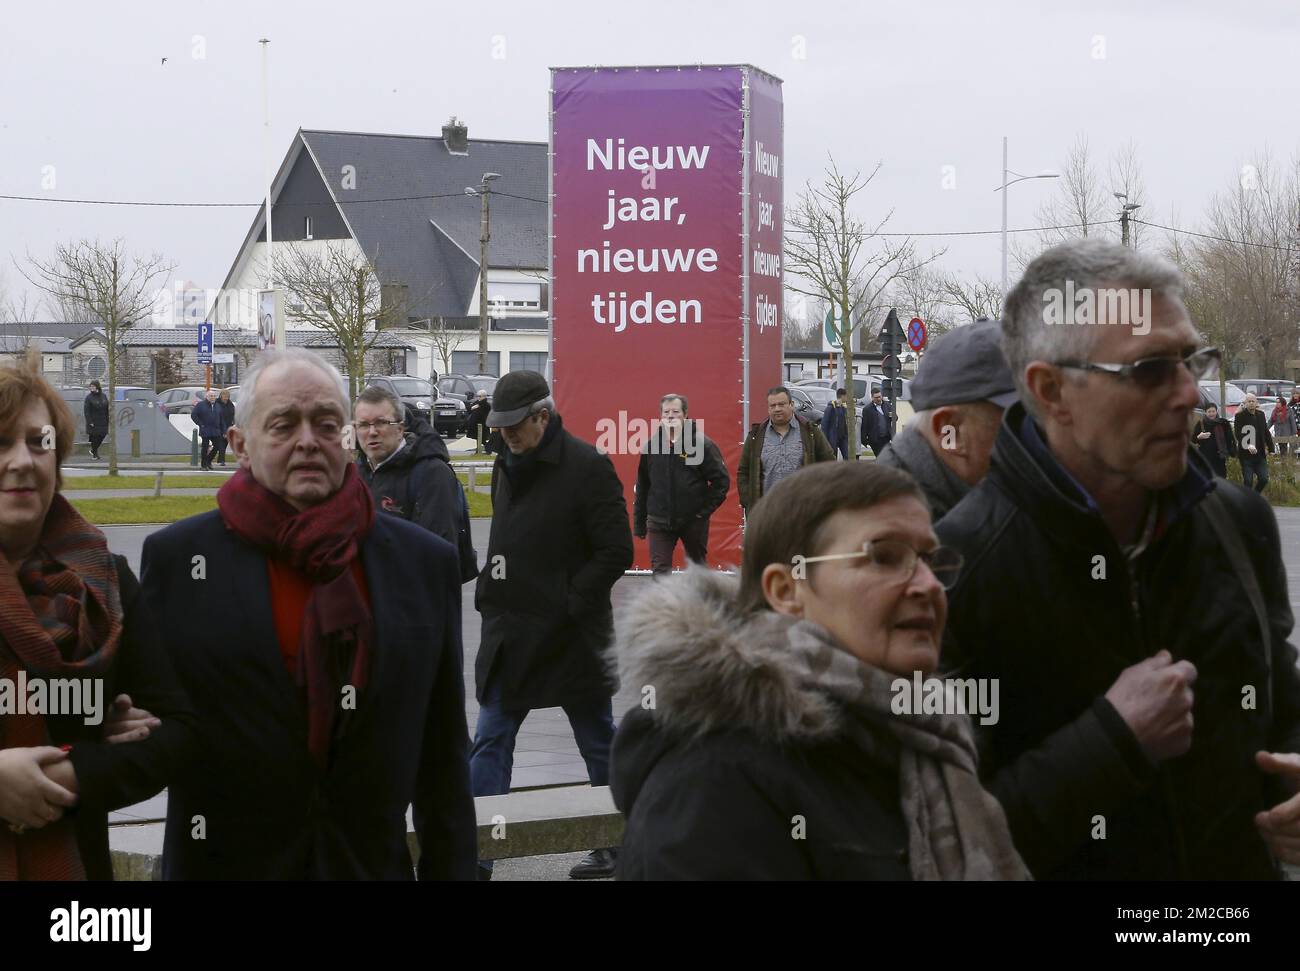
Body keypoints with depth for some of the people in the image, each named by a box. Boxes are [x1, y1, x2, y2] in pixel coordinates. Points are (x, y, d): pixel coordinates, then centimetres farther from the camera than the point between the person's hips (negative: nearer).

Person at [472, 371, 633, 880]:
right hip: (511, 636, 7)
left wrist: (568, 604, -16)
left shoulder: (588, 468, -12)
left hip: (571, 639, -7)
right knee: (490, 743, 1)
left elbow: (616, 552, -14)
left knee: (599, 743, 9)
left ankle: (614, 847, 22)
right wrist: (491, 595, 9)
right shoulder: (506, 467, 11)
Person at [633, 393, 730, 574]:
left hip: (693, 520, -2)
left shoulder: (701, 444, -7)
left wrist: (705, 510, -10)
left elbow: (721, 481, -5)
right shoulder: (652, 446, 3)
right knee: (659, 570, -7)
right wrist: (639, 524, 10)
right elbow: (642, 487, 10)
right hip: (659, 522, 2)